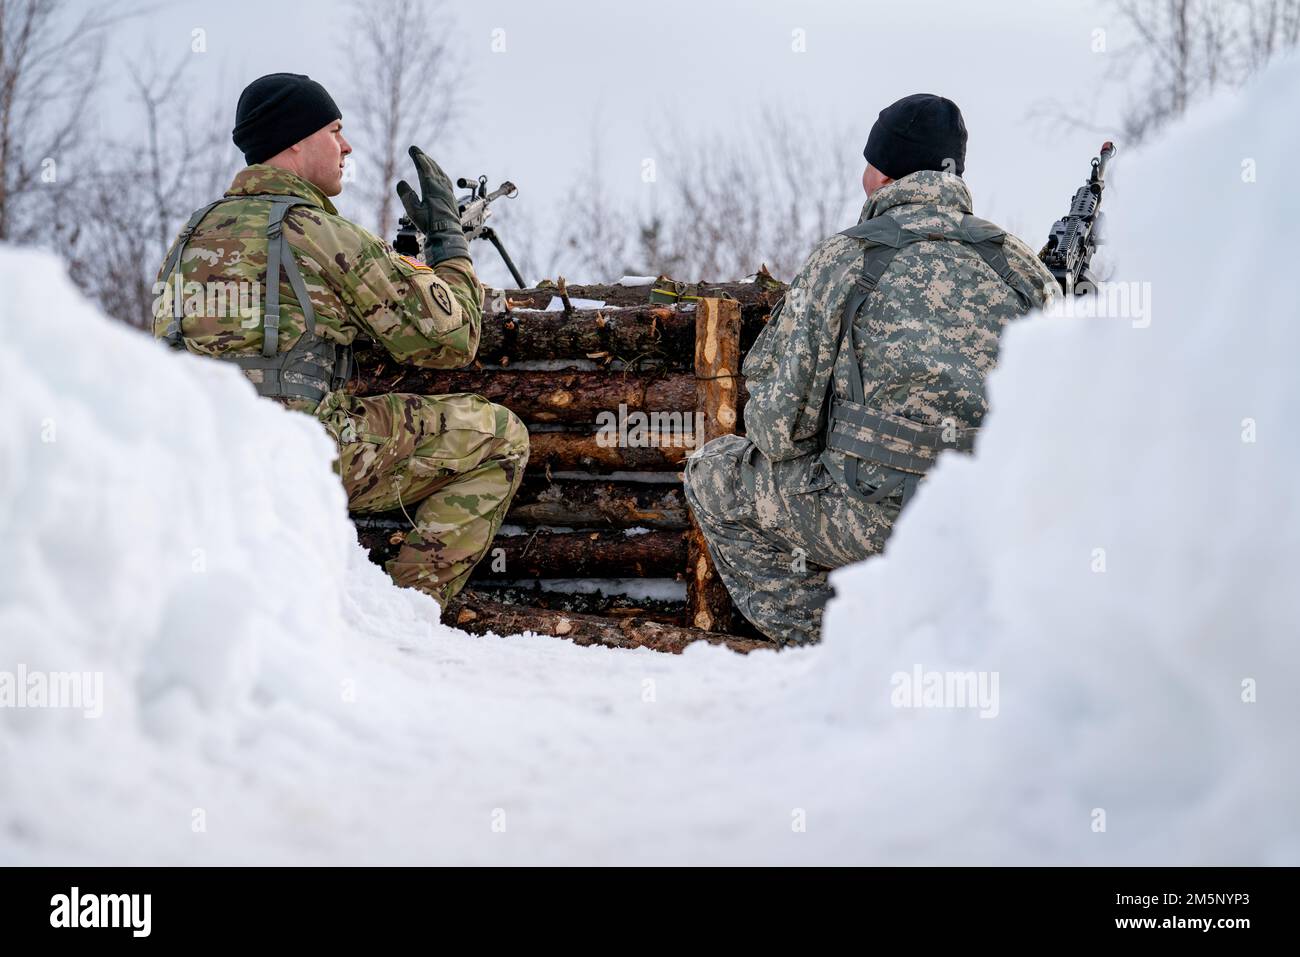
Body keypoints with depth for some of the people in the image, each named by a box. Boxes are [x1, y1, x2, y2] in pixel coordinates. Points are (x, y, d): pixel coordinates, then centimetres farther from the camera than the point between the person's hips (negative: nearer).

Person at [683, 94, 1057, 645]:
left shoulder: (842, 261, -6)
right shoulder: (1020, 264, 5)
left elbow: (779, 424, -6)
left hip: (876, 524, -5)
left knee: (712, 474, 19)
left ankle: (818, 646, 13)